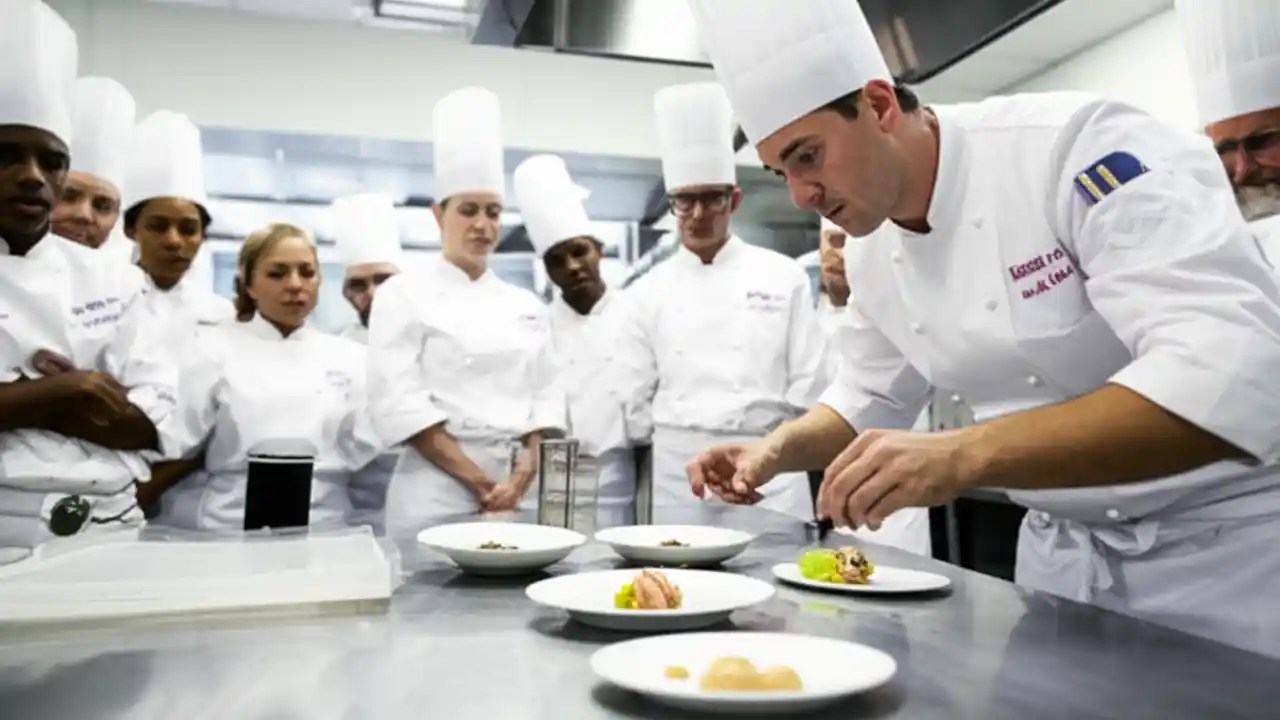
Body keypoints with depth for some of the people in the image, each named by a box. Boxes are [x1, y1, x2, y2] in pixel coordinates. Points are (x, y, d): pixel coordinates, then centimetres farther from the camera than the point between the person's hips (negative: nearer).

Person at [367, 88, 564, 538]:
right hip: (435, 493, -4)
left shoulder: (527, 306, 11)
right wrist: (480, 481, -13)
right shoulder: (404, 296, -2)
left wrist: (523, 474, -8)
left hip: (520, 493, 4)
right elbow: (399, 404, -10)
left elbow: (545, 395, 8)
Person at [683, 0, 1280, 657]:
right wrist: (775, 450, -6)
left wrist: (962, 456, -43)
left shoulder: (1077, 146, -24)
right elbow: (872, 400, 12)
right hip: (1064, 545, 6)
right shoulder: (870, 257, -3)